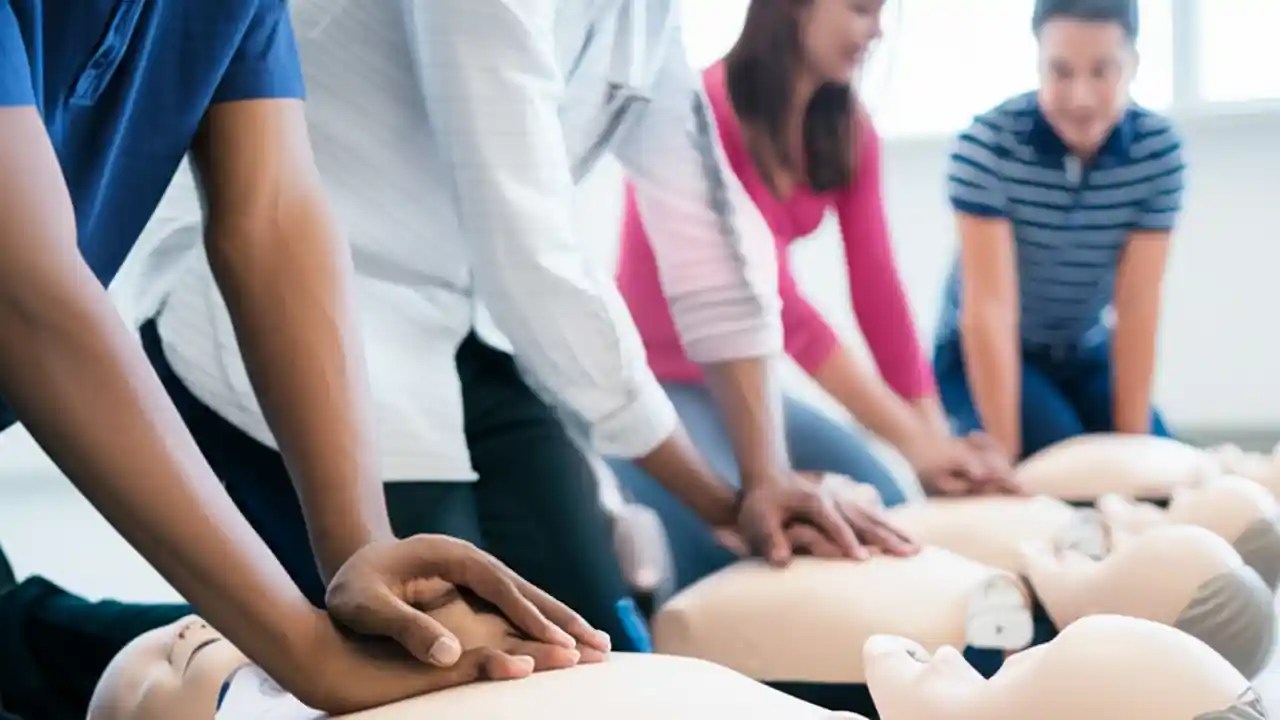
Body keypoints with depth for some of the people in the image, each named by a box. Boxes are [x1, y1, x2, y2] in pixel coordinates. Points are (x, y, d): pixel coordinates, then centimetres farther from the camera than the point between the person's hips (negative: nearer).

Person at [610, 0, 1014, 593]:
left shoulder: (848, 132, 1)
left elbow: (878, 292, -5)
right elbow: (776, 305, -27)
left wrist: (936, 435, -15)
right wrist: (912, 439, -29)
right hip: (652, 384, -8)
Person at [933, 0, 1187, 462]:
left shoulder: (1160, 148, -15)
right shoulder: (987, 143, -26)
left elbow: (1137, 307, -15)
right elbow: (988, 307, -27)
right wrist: (1005, 452, -28)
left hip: (1087, 356, 4)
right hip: (982, 358, -3)